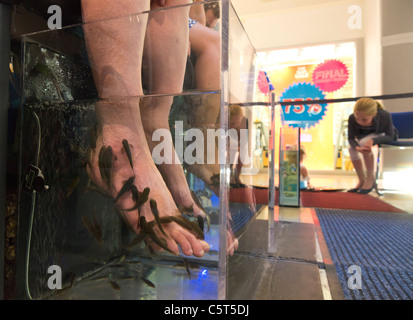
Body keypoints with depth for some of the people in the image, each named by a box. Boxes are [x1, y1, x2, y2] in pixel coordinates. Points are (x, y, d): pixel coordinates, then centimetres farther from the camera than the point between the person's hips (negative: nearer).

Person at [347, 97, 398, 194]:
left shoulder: (385, 116, -34)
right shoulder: (352, 118, -28)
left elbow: (390, 136, -25)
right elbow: (351, 138, -22)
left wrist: (372, 140, -46)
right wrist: (357, 147, -47)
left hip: (384, 135, -4)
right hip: (365, 136, 4)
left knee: (363, 142, -32)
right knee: (351, 148, -24)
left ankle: (371, 179, -21)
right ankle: (362, 181, -9)